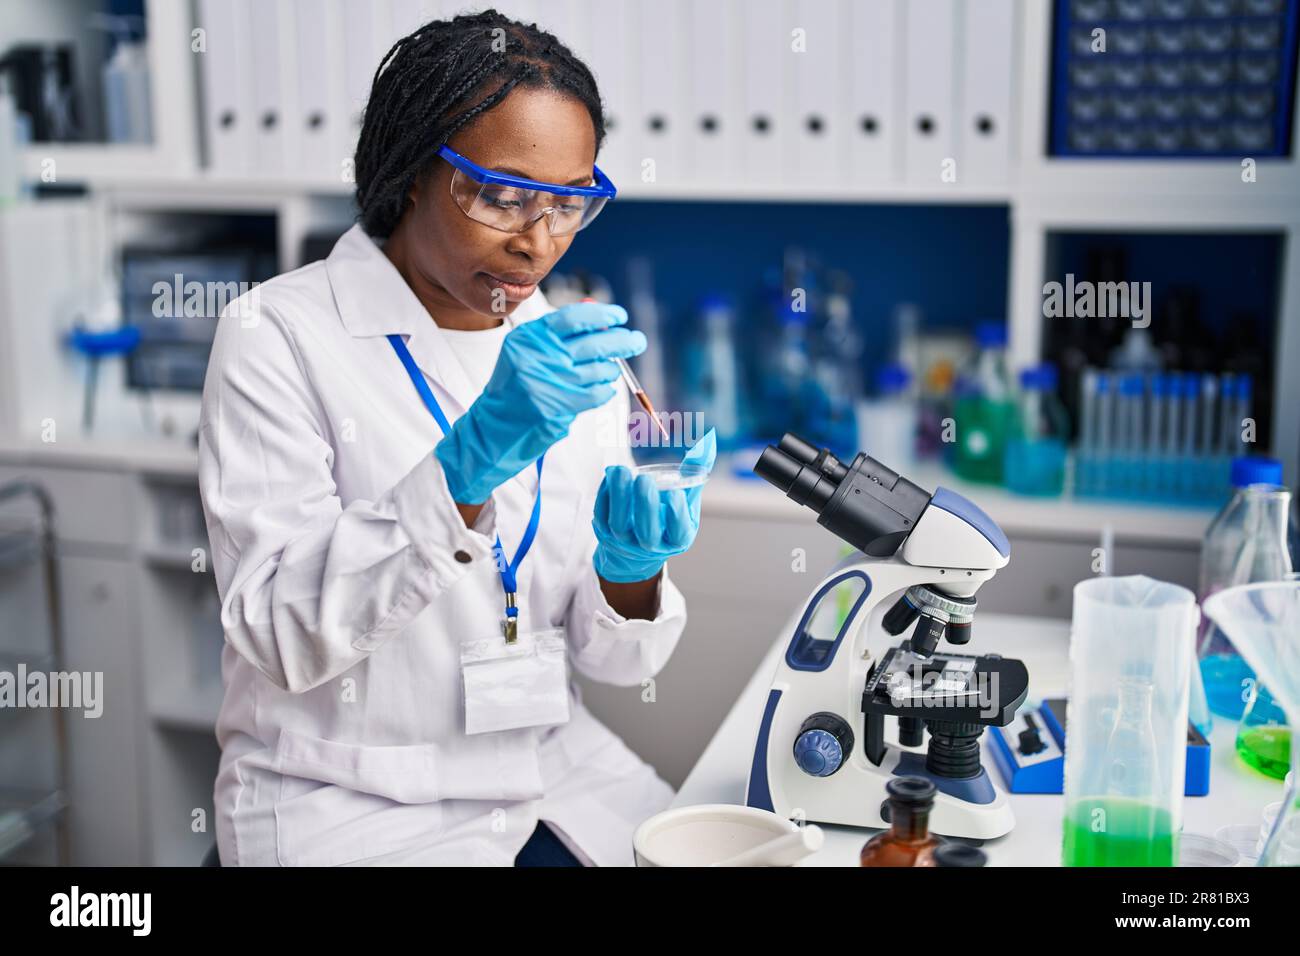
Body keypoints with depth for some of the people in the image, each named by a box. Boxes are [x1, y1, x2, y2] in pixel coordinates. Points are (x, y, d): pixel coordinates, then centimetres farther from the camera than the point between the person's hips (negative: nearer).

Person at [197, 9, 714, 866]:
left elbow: (614, 657, 4)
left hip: (554, 775, 5)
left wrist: (631, 567, -18)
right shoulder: (279, 337, -10)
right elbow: (280, 632, -20)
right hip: (348, 799, -4)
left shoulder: (572, 350, 3)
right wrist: (463, 465, -31)